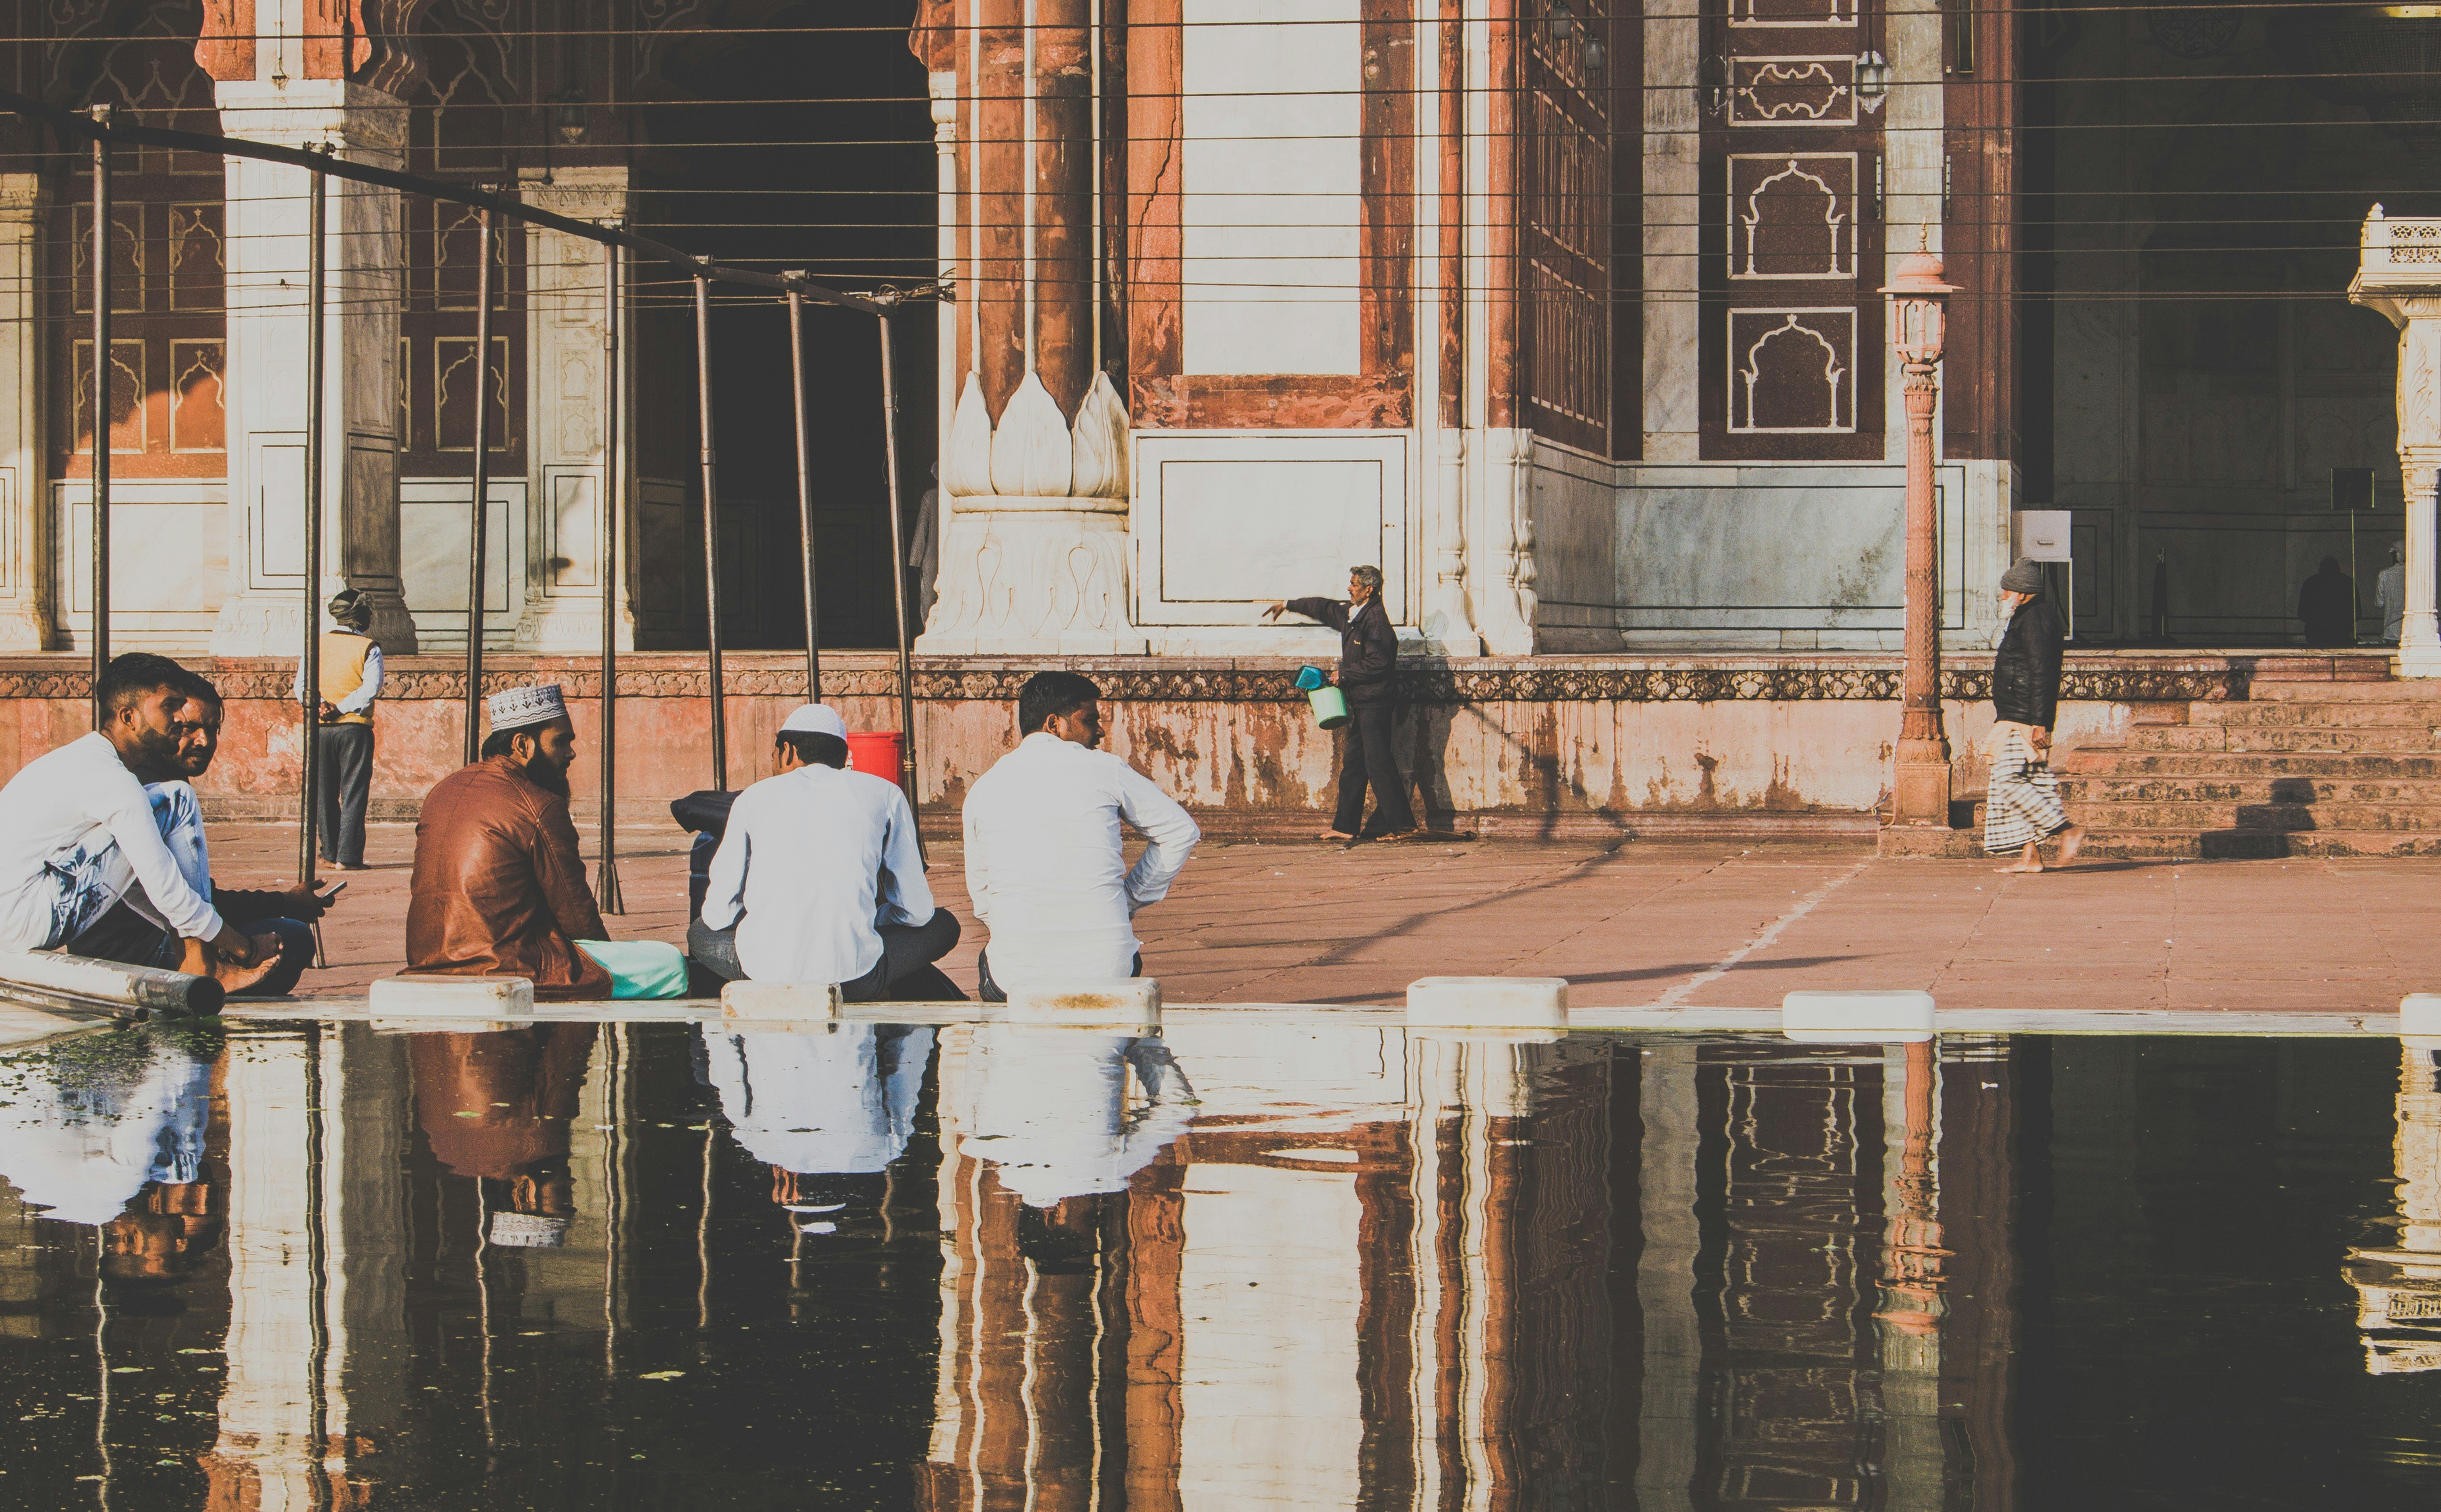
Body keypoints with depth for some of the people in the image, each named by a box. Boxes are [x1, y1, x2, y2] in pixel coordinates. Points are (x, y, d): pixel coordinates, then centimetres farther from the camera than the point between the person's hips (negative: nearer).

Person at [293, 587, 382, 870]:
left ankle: (330, 852, 15)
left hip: (320, 729, 3)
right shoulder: (368, 647, -4)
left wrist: (320, 706, -13)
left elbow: (301, 685, -2)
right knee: (354, 793, 0)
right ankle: (348, 856, -6)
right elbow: (371, 688, -17)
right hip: (355, 728, -3)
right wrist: (341, 708, -16)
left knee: (324, 793, 12)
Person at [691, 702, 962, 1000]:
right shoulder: (885, 794, 11)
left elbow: (719, 914, 12)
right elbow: (916, 912, 12)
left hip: (765, 976, 1)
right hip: (853, 981, -1)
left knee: (700, 933, 36)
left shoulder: (755, 797, 12)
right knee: (943, 926, 28)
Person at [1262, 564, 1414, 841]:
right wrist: (1288, 606, 44)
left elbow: (1376, 664, -22)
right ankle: (1346, 827, 12)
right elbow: (1326, 608, 32)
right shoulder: (1351, 613, 14)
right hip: (1360, 703, 10)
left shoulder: (1376, 619, -16)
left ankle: (1400, 823, -7)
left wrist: (1344, 675, -12)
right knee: (1353, 763, 9)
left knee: (1378, 763, -10)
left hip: (1374, 702, -10)